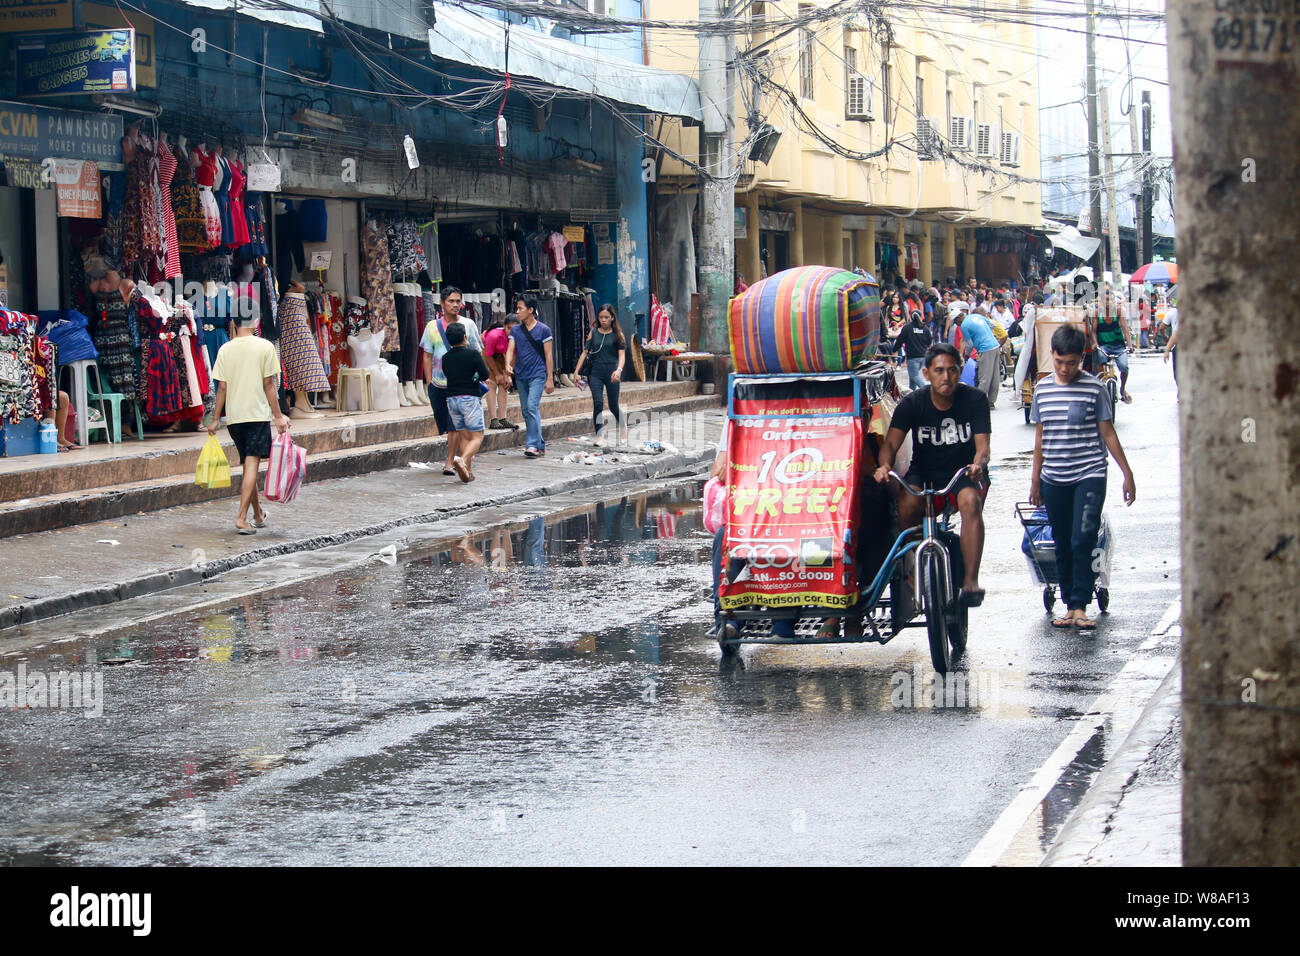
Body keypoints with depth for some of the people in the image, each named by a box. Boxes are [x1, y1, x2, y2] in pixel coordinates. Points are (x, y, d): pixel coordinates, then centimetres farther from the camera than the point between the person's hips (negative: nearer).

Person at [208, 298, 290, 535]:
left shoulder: (225, 350, 1)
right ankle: (242, 517, -18)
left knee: (248, 464, 17)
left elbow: (222, 387, 1)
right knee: (252, 464, -7)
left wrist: (215, 419, 8)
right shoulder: (265, 347, -7)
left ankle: (258, 515, 29)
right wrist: (278, 415, 0)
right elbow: (269, 385, -6)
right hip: (258, 413, -4)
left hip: (234, 416, 4)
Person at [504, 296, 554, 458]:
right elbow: (510, 349, 1)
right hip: (521, 376, 6)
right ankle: (540, 445, 16)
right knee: (526, 411, 8)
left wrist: (550, 379, -5)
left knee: (532, 407, -18)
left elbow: (548, 355, -2)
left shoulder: (543, 329, -3)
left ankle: (533, 444, -19)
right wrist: (508, 364, -20)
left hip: (537, 375, -6)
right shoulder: (515, 330, 10)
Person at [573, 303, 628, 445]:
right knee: (598, 403, -14)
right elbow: (585, 353, 9)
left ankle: (622, 427, 35)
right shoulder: (594, 333, 10)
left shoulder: (617, 334, 3)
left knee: (613, 406, 6)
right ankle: (599, 436, -11)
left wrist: (619, 370, -25)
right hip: (595, 372, 1)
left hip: (611, 372, -1)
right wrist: (576, 372, 1)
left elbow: (621, 354, -7)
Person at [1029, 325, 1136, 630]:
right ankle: (1069, 605, 15)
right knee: (1062, 545, 7)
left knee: (1083, 540, -13)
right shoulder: (1042, 388, 7)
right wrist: (1035, 478, 15)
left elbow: (1107, 433, 2)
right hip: (1054, 480, 4)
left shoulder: (1094, 388, -3)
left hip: (1089, 475, -4)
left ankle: (1080, 607, -10)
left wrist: (1127, 473, 1)